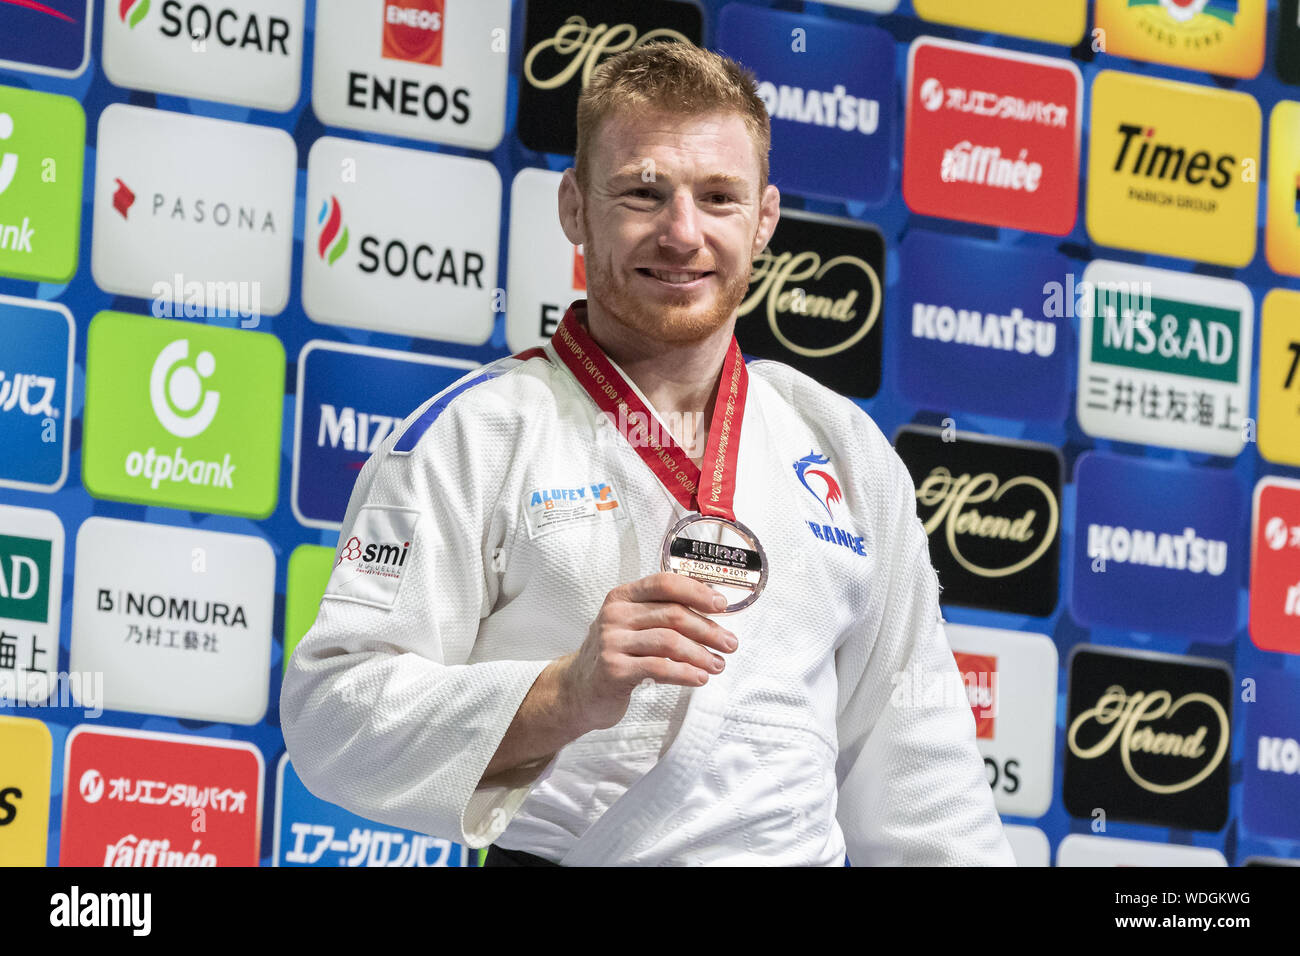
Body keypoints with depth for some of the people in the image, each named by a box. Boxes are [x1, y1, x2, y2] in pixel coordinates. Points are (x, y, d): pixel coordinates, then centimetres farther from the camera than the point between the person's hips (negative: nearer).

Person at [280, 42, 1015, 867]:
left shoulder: (843, 449, 16)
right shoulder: (474, 435, 1)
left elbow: (907, 747, 20)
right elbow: (330, 712, -6)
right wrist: (564, 698, -18)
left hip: (797, 850, 3)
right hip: (551, 856, -3)